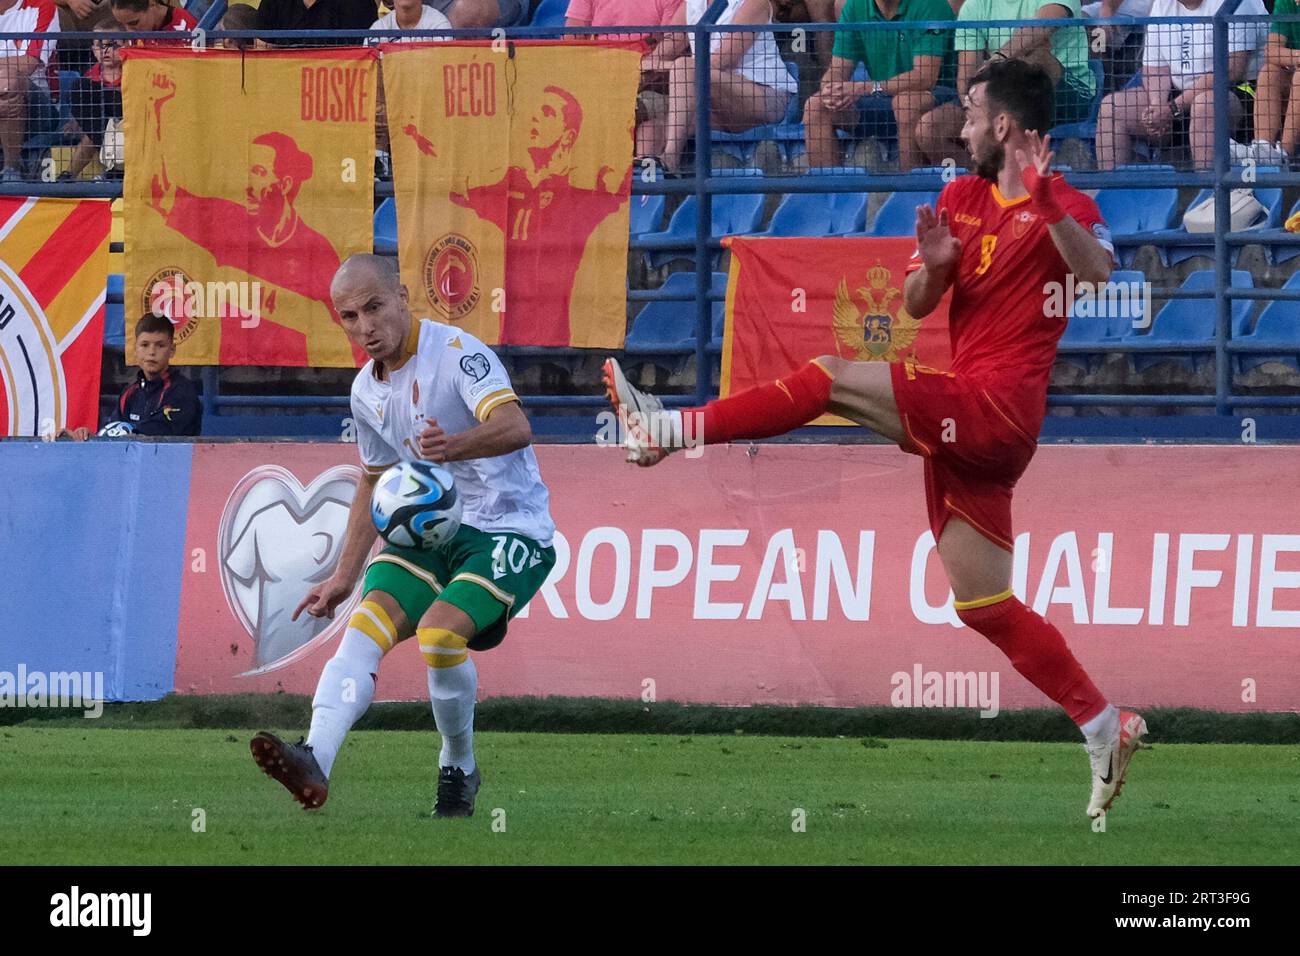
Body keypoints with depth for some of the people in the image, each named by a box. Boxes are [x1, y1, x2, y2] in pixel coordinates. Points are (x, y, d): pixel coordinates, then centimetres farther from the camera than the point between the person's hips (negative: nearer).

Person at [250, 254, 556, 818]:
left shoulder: (458, 353, -15)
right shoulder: (367, 392, 9)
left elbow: (515, 427, -31)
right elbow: (375, 483, 24)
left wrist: (459, 445, -51)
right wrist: (344, 576, 21)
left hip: (511, 528, -7)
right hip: (433, 528, 7)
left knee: (439, 633, -28)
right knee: (365, 625, -20)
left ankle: (459, 770, -3)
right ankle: (315, 761, -37)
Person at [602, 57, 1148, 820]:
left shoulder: (1064, 207, -7)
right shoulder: (963, 197, 16)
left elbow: (1101, 277, -28)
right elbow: (917, 305, 15)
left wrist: (1050, 209, -43)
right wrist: (933, 266, -7)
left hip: (994, 409, -9)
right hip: (969, 424, 9)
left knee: (829, 381, -14)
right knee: (985, 608, 8)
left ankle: (672, 431, -9)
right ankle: (1107, 729, 10)